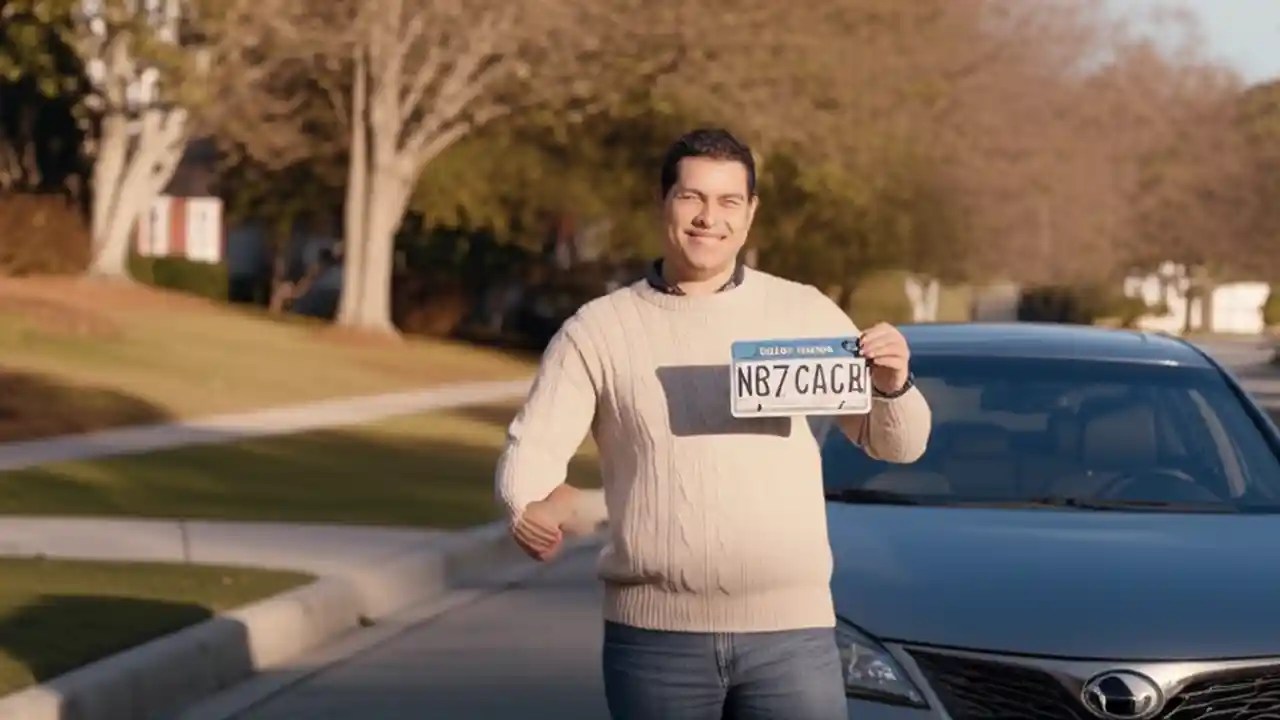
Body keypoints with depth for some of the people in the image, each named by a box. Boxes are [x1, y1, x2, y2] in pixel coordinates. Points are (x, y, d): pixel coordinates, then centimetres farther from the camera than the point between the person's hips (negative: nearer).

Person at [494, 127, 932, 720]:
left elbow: (898, 445, 11)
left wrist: (892, 387, -12)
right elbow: (530, 449, 0)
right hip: (655, 634, 0)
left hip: (792, 632, 0)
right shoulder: (599, 329, 4)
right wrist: (528, 506, -23)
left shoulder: (806, 313, 7)